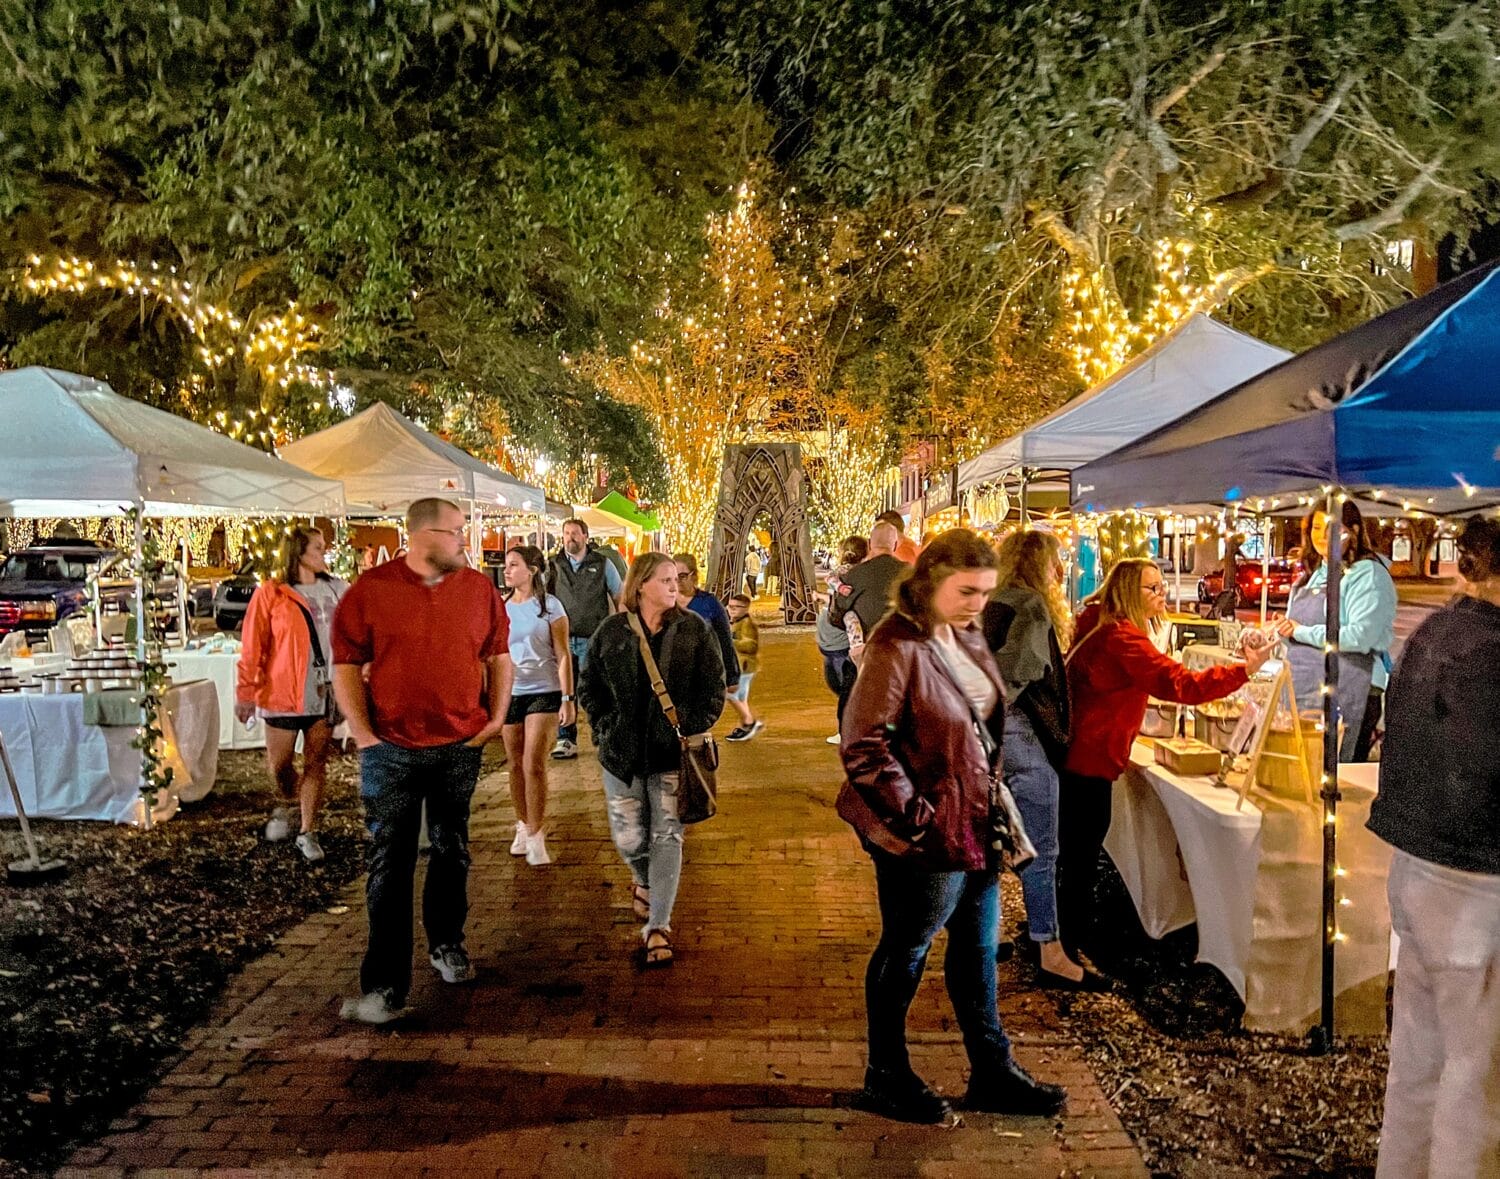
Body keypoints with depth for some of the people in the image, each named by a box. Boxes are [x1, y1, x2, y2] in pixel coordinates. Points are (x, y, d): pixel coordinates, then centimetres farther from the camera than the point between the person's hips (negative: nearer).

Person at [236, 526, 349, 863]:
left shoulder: (336, 589, 6)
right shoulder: (271, 593, -6)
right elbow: (252, 646, -5)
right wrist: (246, 692, -6)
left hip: (325, 691, 3)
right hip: (283, 691, -3)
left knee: (316, 762, 7)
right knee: (279, 763, 7)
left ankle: (308, 832, 17)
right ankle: (286, 804, 38)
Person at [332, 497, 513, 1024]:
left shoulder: (480, 590, 3)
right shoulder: (370, 589, -5)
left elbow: (498, 655, 11)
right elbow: (346, 664, -3)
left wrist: (496, 718, 2)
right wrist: (361, 731, -11)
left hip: (461, 747, 3)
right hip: (390, 750, -3)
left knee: (452, 853, 16)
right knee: (389, 863, 0)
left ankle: (447, 945, 37)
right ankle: (385, 985, 6)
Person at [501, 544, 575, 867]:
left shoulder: (550, 606, -5)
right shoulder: (500, 608, 7)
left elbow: (563, 656, -5)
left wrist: (567, 699, -10)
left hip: (544, 692, -4)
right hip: (509, 693, 4)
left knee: (534, 765, -9)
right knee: (515, 765, 9)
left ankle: (535, 835, 1)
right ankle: (524, 826, 25)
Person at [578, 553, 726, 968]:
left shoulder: (694, 630, 0)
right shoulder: (611, 631, 2)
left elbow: (713, 687, 2)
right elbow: (588, 685, 8)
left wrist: (694, 728, -9)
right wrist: (605, 727, -3)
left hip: (673, 751, -1)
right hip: (621, 751, 1)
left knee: (667, 836, -2)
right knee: (628, 837, 6)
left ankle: (657, 926, 3)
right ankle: (644, 880, 40)